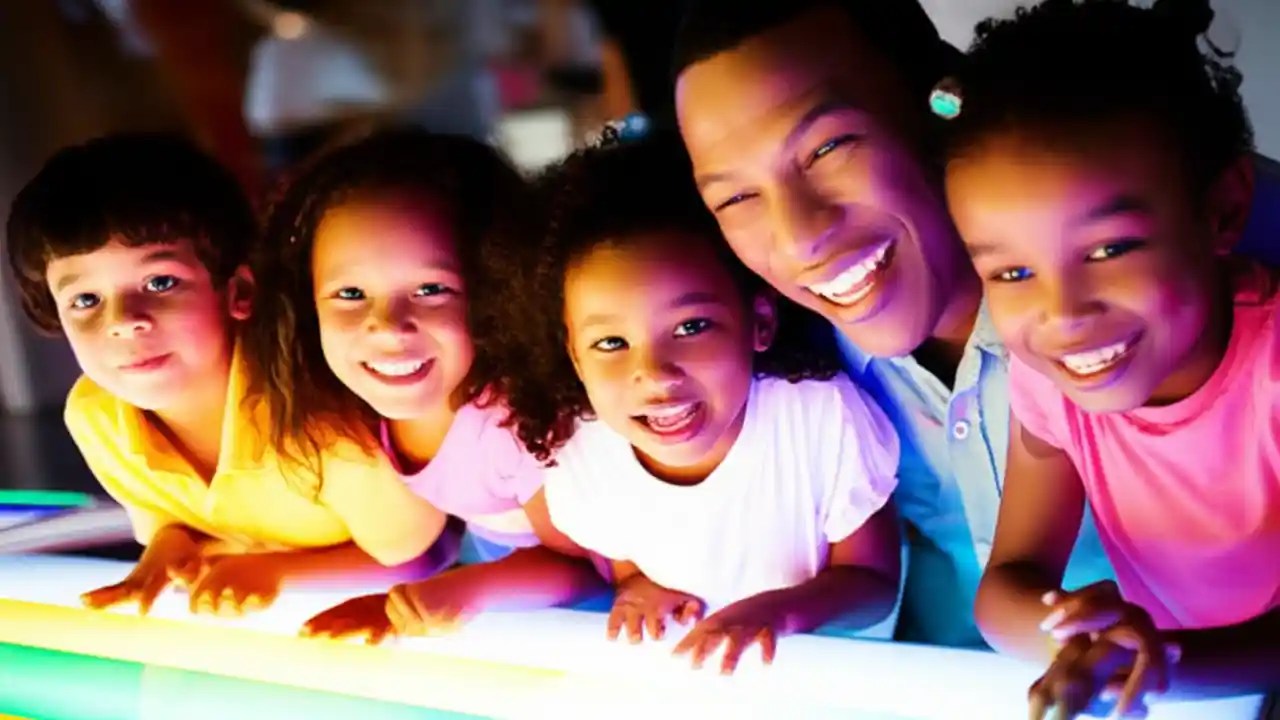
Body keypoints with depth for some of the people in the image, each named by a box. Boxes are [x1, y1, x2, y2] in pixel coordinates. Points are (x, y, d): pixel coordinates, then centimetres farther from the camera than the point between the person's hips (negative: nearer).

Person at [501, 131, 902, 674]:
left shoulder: (825, 415, -20)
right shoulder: (580, 457, -12)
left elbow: (875, 582, -8)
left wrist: (782, 609, -26)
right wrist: (636, 589, -14)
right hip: (684, 677, 2)